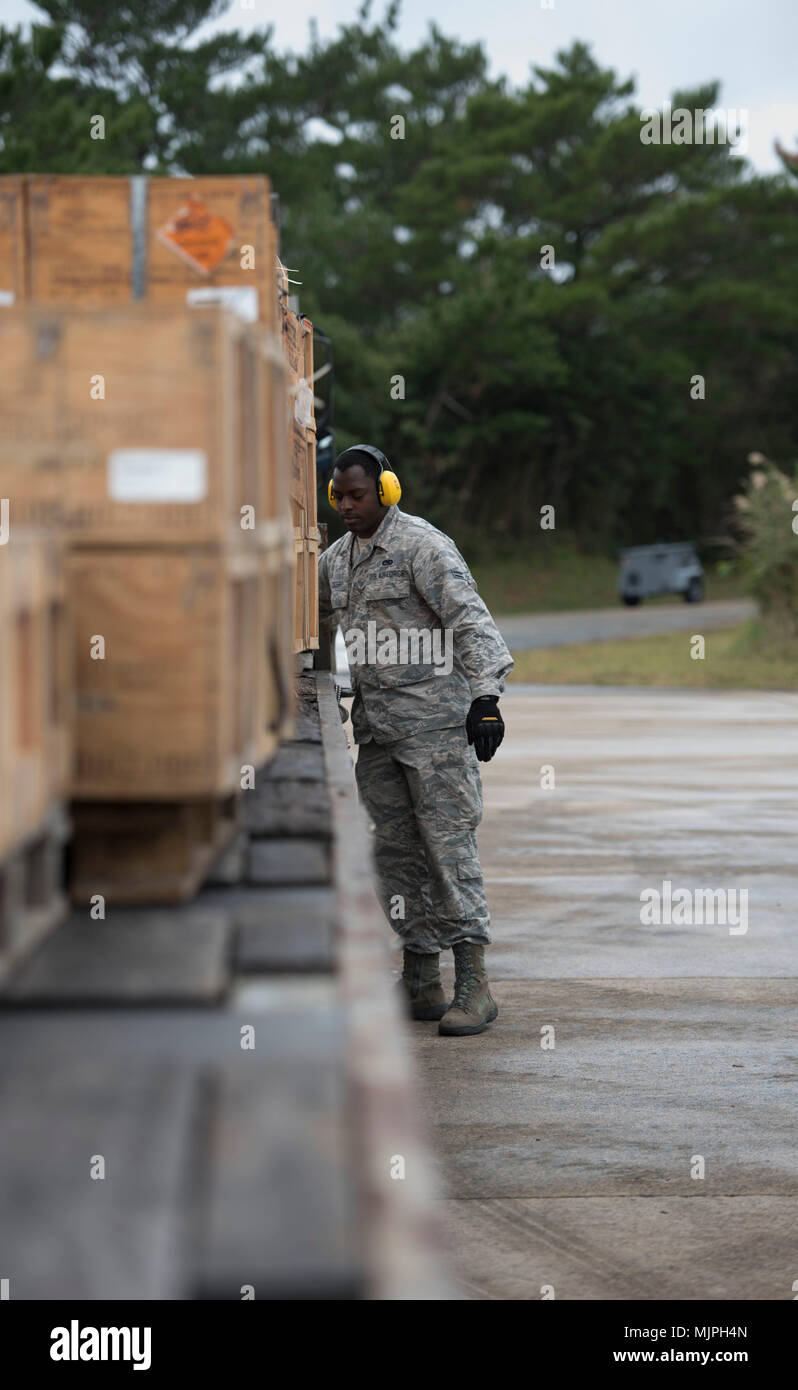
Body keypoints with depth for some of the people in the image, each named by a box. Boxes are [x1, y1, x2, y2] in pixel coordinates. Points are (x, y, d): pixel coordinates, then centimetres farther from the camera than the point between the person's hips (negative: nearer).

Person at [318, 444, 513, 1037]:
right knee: (397, 850, 7)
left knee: (449, 844, -9)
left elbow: (470, 620, -16)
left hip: (434, 720, -8)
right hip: (375, 726, 8)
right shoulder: (337, 557, 16)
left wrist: (486, 698, -23)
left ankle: (474, 986, -8)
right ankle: (421, 984, 12)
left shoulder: (423, 545, -9)